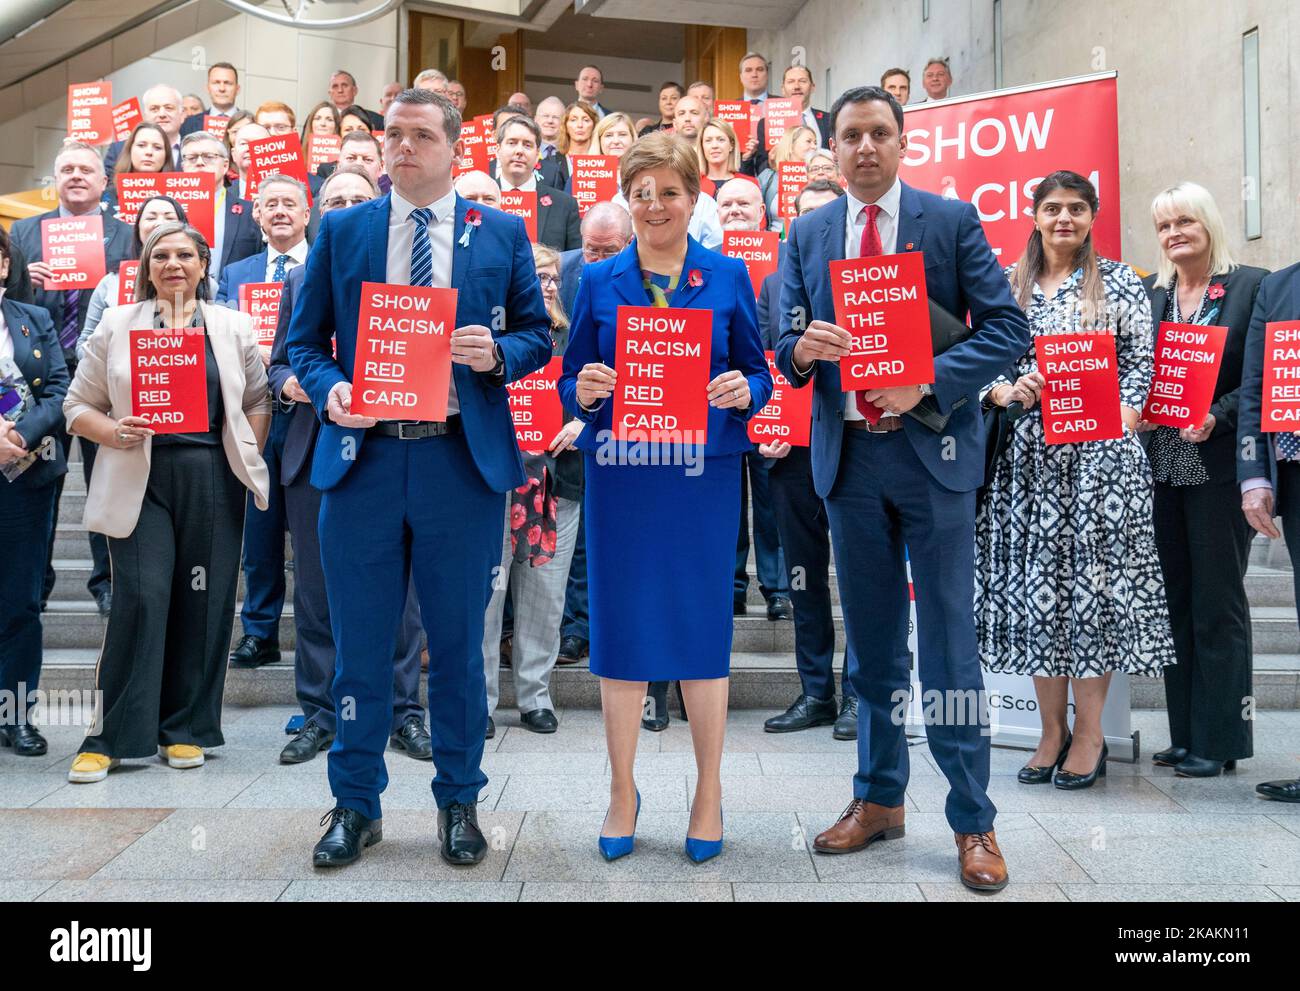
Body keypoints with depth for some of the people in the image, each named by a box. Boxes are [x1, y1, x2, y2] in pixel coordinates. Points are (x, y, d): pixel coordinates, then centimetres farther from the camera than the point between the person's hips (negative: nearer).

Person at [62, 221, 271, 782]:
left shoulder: (232, 326, 12)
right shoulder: (117, 325, 9)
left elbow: (258, 402, 12)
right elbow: (78, 406, 9)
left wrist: (248, 458, -2)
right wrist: (114, 433, -10)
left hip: (213, 478, 1)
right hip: (142, 478, -1)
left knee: (205, 603, 2)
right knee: (140, 597, -10)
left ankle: (184, 731, 15)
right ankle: (109, 737, 2)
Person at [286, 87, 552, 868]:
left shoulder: (502, 234, 8)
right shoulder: (341, 230, 10)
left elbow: (537, 335, 9)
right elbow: (306, 340, 9)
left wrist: (499, 354, -12)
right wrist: (329, 388, -11)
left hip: (463, 460, -1)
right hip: (362, 458, 1)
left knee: (459, 643, 8)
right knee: (360, 645, 8)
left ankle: (459, 803, 24)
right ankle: (357, 804, 24)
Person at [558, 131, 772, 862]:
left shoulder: (728, 276, 6)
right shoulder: (599, 281, 8)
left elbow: (759, 375, 6)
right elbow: (571, 383, 8)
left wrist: (743, 391, -15)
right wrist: (584, 390, -14)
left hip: (704, 475, -1)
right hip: (619, 474, 1)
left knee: (703, 624, 5)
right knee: (620, 624, 5)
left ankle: (709, 794, 20)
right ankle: (623, 792, 21)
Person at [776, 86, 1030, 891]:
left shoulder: (953, 220, 1)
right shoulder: (808, 234, 10)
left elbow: (1007, 328, -4)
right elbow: (787, 341, 8)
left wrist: (928, 383, -18)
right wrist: (801, 347, -16)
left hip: (932, 449, -3)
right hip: (848, 455, 3)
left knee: (949, 641, 0)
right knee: (871, 640, 13)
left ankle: (973, 822, 12)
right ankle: (879, 799, 27)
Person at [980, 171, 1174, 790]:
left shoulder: (1117, 281, 7)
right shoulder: (1008, 285, 12)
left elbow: (1141, 360, 3)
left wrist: (1121, 421, -11)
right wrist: (1006, 392, -10)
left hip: (1099, 451, -3)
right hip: (1029, 452, 3)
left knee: (1093, 576, -4)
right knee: (1034, 581, 3)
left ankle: (1089, 733, 7)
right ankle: (1052, 730, 13)